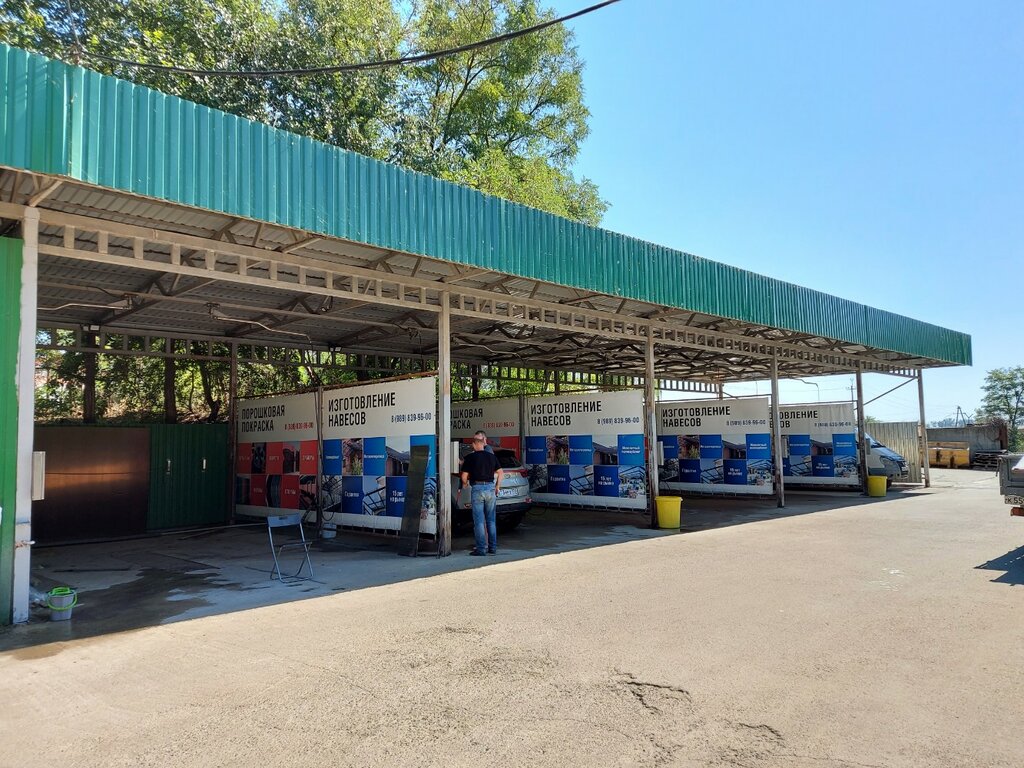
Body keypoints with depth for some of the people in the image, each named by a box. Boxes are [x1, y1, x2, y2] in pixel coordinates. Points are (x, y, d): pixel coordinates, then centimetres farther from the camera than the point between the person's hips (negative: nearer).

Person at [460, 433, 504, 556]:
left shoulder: (470, 458, -3)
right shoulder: (492, 456, 9)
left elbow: (464, 476, -3)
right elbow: (500, 473, 11)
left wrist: (465, 483, 17)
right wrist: (497, 487, 20)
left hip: (477, 488, -4)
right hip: (490, 488, 4)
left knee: (479, 521, 0)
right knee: (491, 520, 11)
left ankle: (481, 548, -1)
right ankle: (493, 548, 14)